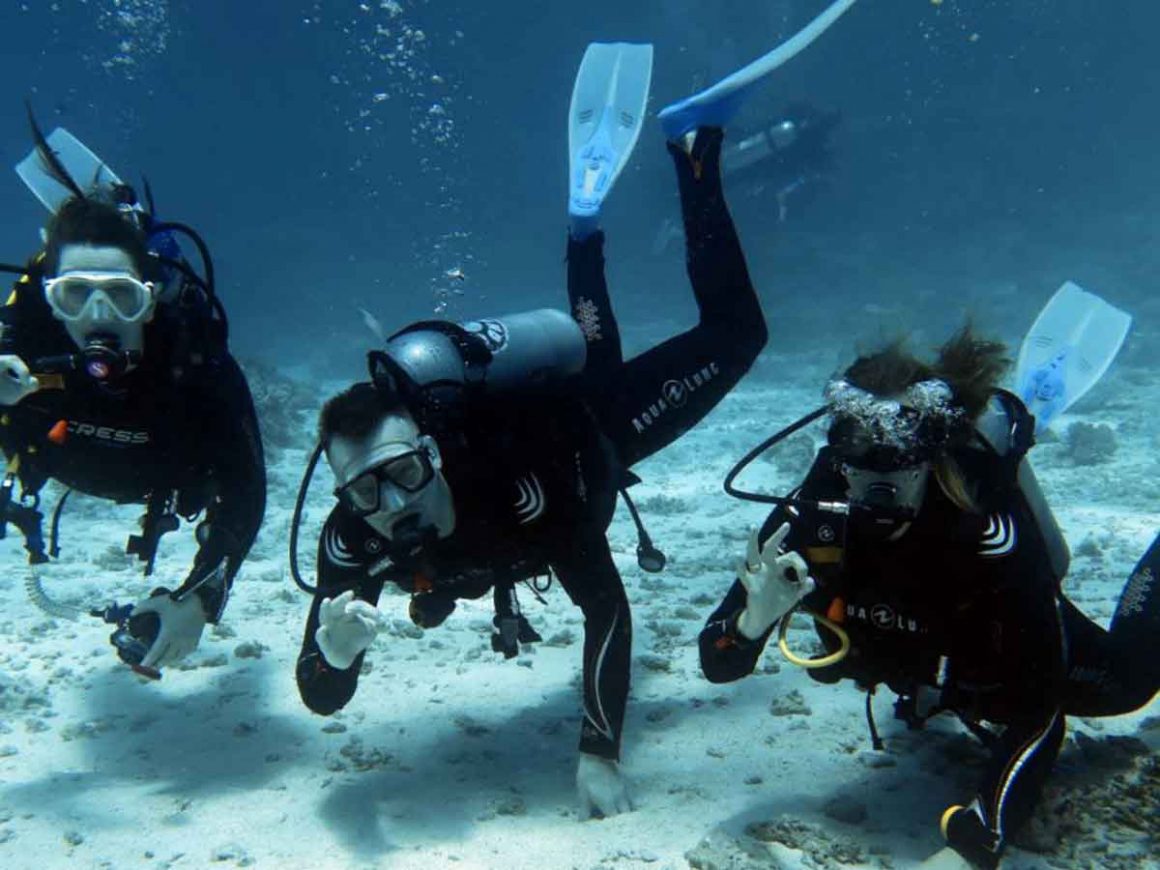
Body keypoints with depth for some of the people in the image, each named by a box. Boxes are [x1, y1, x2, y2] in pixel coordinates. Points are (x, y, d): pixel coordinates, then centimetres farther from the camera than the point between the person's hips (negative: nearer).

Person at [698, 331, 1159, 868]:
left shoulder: (992, 537, -44)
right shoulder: (809, 519, -35)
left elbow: (1038, 712, -42)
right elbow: (718, 665, -30)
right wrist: (753, 618, -52)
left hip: (1019, 648, -3)